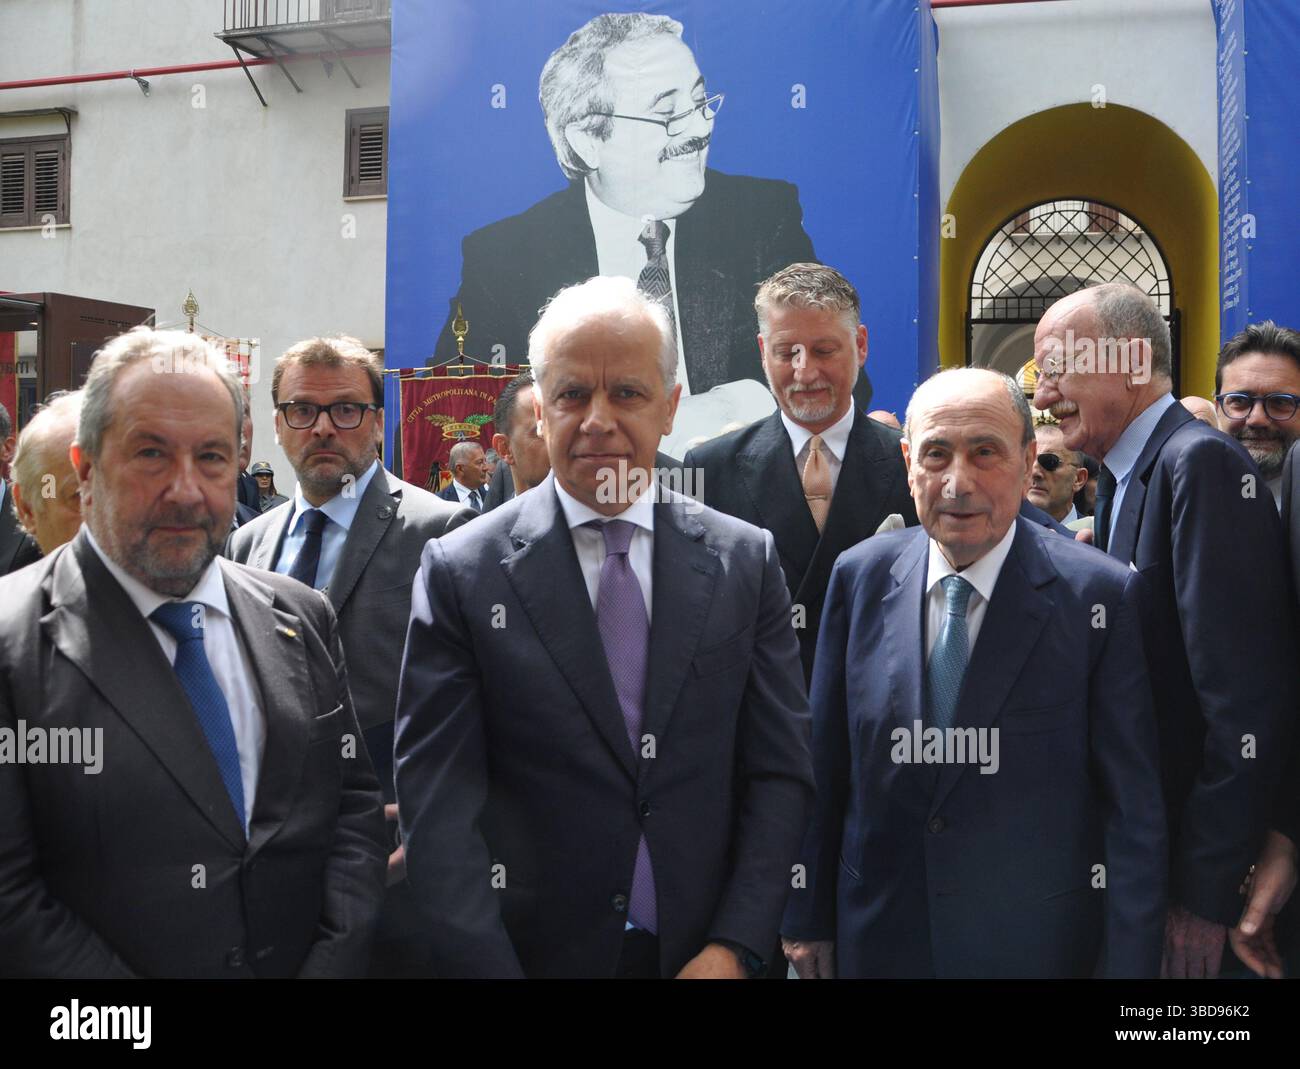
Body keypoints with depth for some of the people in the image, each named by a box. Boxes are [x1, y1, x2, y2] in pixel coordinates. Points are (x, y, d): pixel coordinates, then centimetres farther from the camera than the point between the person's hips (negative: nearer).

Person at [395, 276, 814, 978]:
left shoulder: (746, 561, -2)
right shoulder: (459, 574, -8)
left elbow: (781, 773, -2)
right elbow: (436, 804, -10)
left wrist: (734, 947, -11)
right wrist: (486, 967, -17)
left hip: (708, 954, 2)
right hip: (528, 952, -1)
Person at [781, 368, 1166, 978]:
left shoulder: (1100, 595, -14)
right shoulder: (859, 577, -5)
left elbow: (1135, 807, -11)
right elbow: (823, 767, 1)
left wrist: (1126, 964, -11)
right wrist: (806, 919, 4)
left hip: (1036, 944, -2)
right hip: (877, 937, 3)